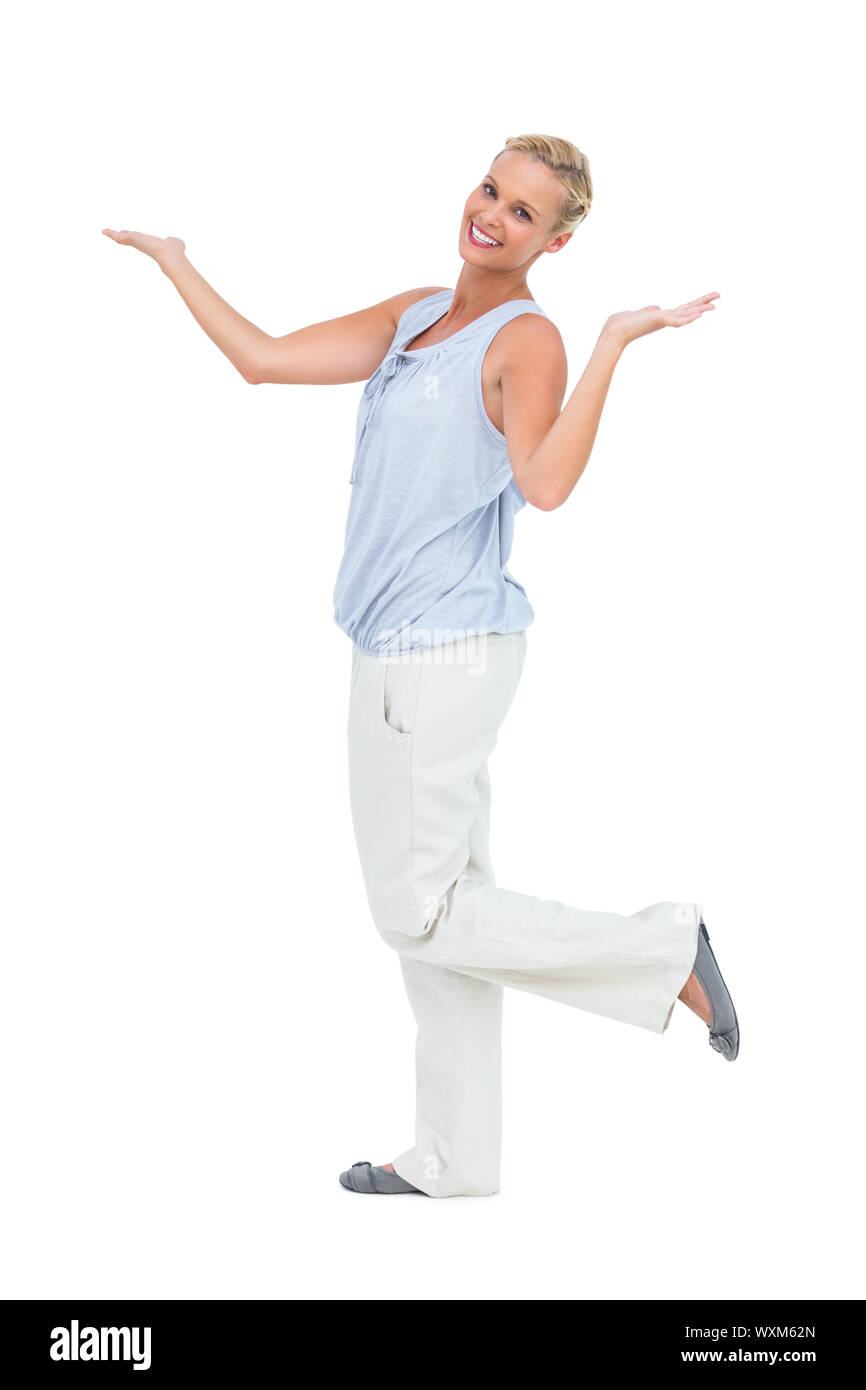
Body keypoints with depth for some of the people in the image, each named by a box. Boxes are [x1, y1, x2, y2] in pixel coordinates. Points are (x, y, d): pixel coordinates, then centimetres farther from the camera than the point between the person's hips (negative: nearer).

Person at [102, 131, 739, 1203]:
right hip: (395, 654, 8)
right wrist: (172, 261, 20)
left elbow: (544, 483, -30)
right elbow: (261, 358, 15)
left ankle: (665, 951, 9)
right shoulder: (410, 317, 12)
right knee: (435, 911, 13)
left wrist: (615, 344, -32)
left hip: (446, 657, -8)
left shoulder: (527, 339, -12)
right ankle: (456, 1160, 25)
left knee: (421, 914, -2)